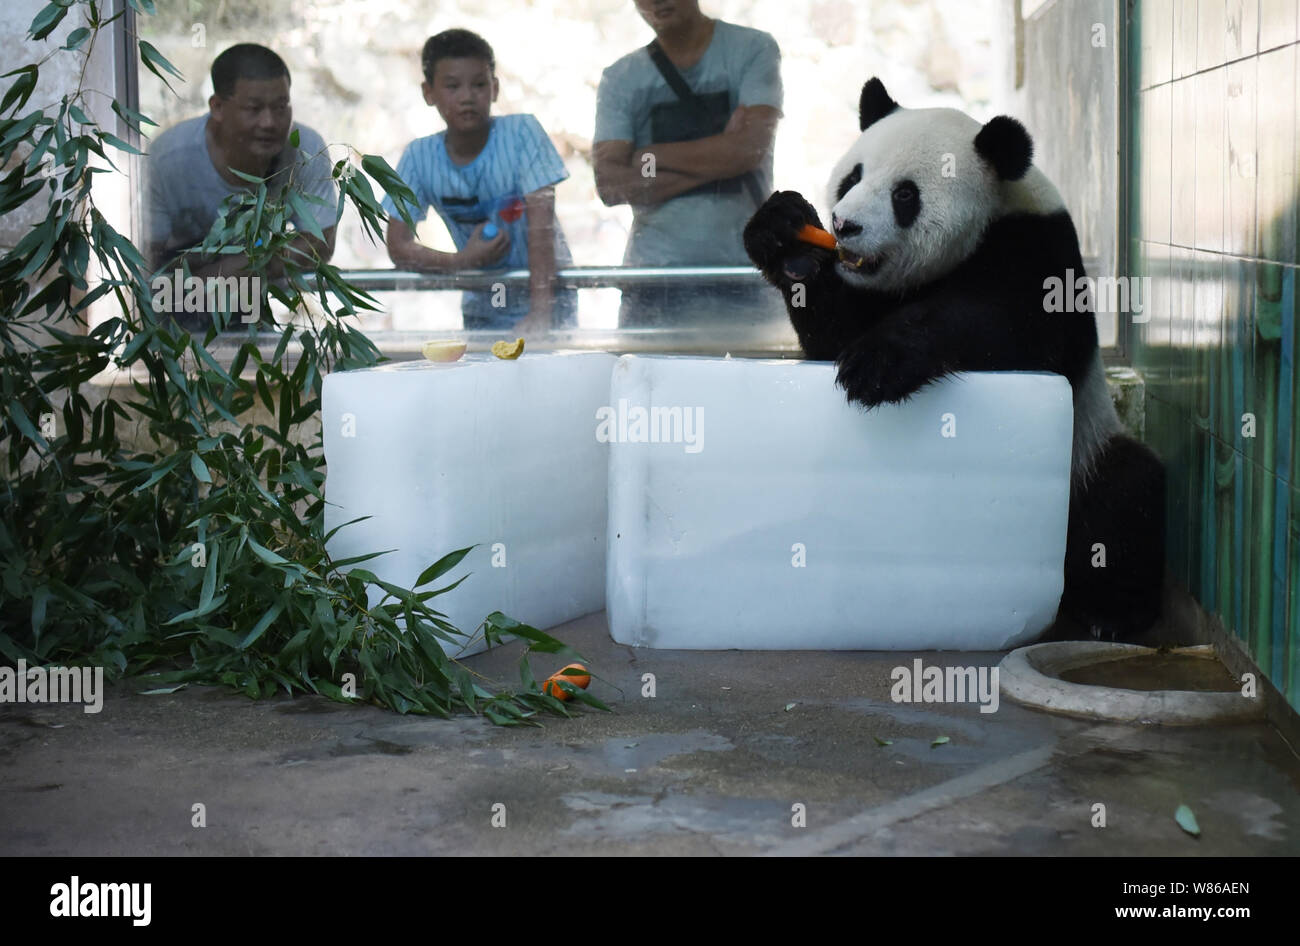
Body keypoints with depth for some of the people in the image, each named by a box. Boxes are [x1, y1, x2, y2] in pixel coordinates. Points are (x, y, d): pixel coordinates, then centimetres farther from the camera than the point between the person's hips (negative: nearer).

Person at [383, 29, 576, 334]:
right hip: (482, 310, 3)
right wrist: (461, 262, -24)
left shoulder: (522, 132, -13)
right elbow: (398, 246, -6)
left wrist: (541, 310, -30)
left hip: (546, 290, -2)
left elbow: (540, 220, -21)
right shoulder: (420, 157, -7)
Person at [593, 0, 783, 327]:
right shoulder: (620, 79, 8)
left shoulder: (753, 49, 3)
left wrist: (646, 157, -5)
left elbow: (750, 147, -11)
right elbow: (610, 187, -4)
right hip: (653, 276, 2)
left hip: (742, 272, -1)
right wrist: (716, 162, -10)